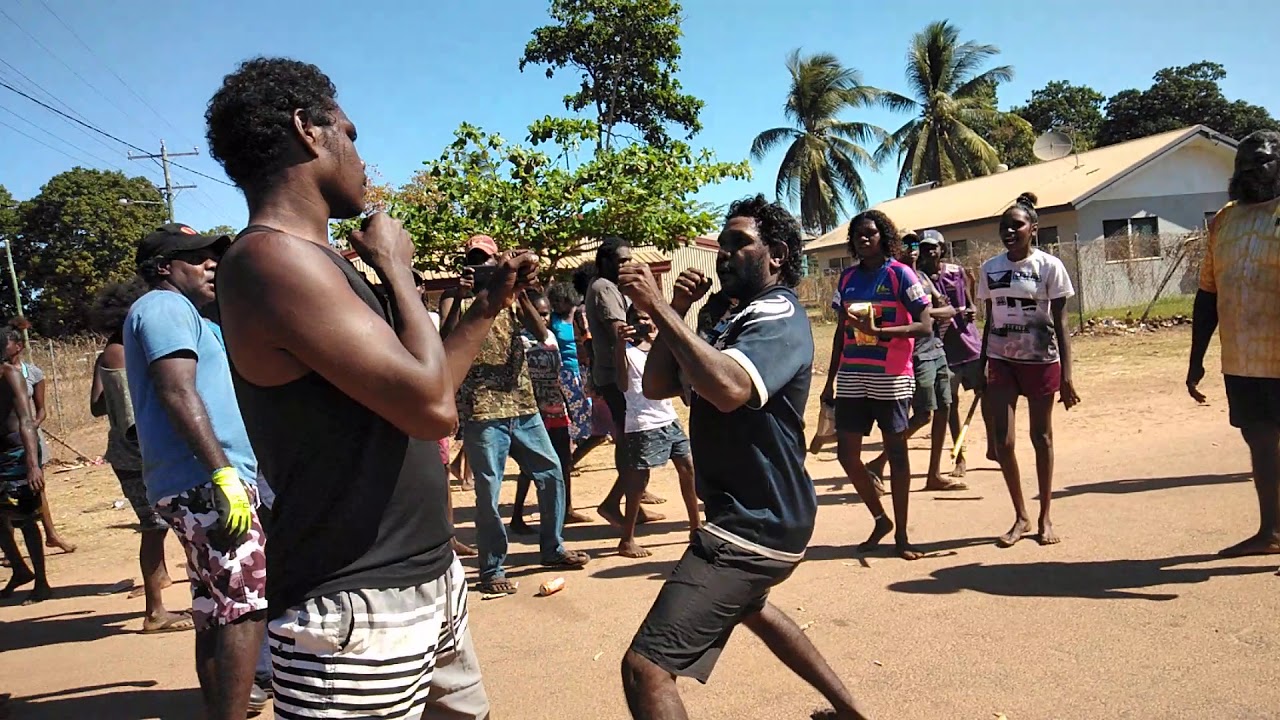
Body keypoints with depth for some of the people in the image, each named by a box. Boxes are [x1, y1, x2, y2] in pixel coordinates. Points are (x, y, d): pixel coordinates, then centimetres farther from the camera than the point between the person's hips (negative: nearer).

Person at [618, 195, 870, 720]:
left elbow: (729, 388, -37)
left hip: (755, 524, -11)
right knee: (747, 605, 38)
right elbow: (657, 385, 8)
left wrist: (660, 308, -31)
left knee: (646, 667, -17)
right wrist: (678, 310, -3)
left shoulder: (778, 316, -15)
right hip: (753, 513, 11)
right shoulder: (734, 322, 14)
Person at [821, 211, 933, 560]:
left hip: (890, 378, -5)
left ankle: (901, 534, 15)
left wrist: (879, 331, -23)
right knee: (847, 455, 4)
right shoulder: (848, 278, 10)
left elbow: (924, 325, -9)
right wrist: (830, 380, 14)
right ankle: (880, 519, 24)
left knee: (896, 452, 4)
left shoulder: (900, 274, -4)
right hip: (852, 378, 5)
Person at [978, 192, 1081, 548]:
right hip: (1001, 361, 3)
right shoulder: (990, 268, 5)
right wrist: (981, 369, 8)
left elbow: (1060, 323, -4)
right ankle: (1021, 517, 14)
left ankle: (1044, 517, 21)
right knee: (1002, 441, -3)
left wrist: (1066, 375, -9)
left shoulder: (1049, 266, -5)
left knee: (1041, 437, 7)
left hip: (1040, 359, -3)